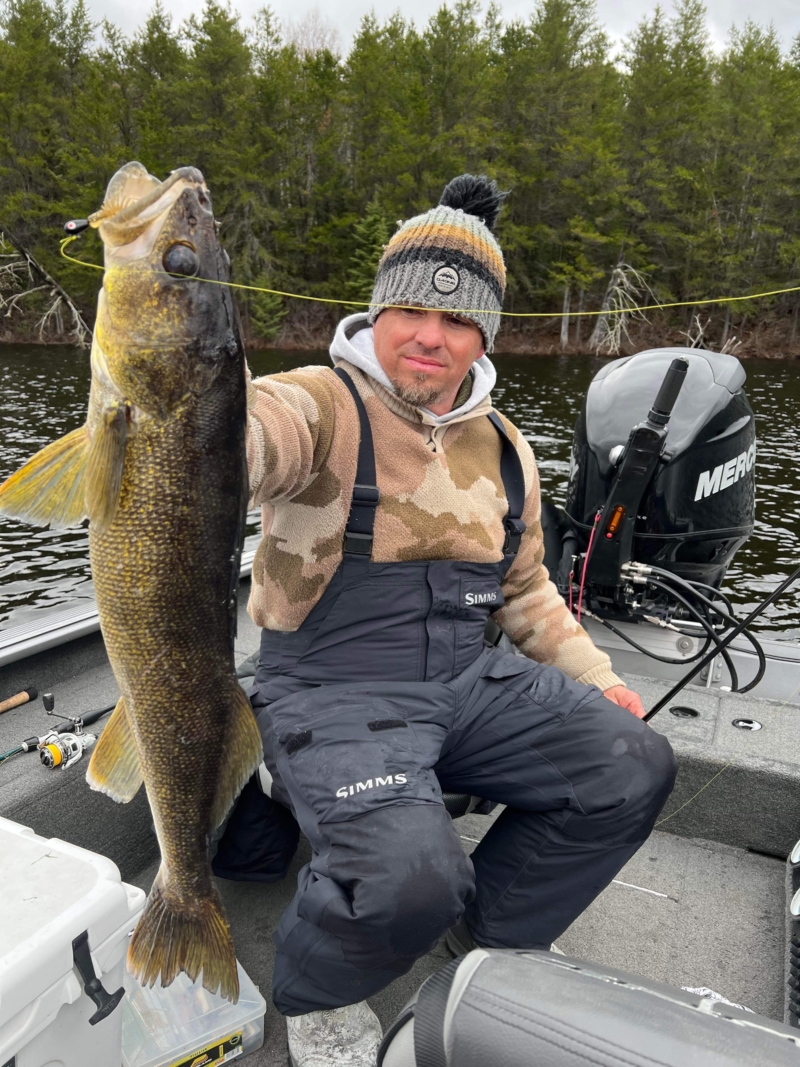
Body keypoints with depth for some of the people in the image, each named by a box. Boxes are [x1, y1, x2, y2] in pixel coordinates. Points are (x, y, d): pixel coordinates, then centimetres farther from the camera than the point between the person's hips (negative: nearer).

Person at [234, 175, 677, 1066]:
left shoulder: (504, 448, 11)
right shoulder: (321, 407, -9)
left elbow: (525, 589, 20)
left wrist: (597, 682, 13)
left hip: (470, 678, 6)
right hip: (332, 692, -6)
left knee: (635, 767, -6)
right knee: (413, 879, -29)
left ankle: (490, 929, 20)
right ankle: (312, 993, 11)